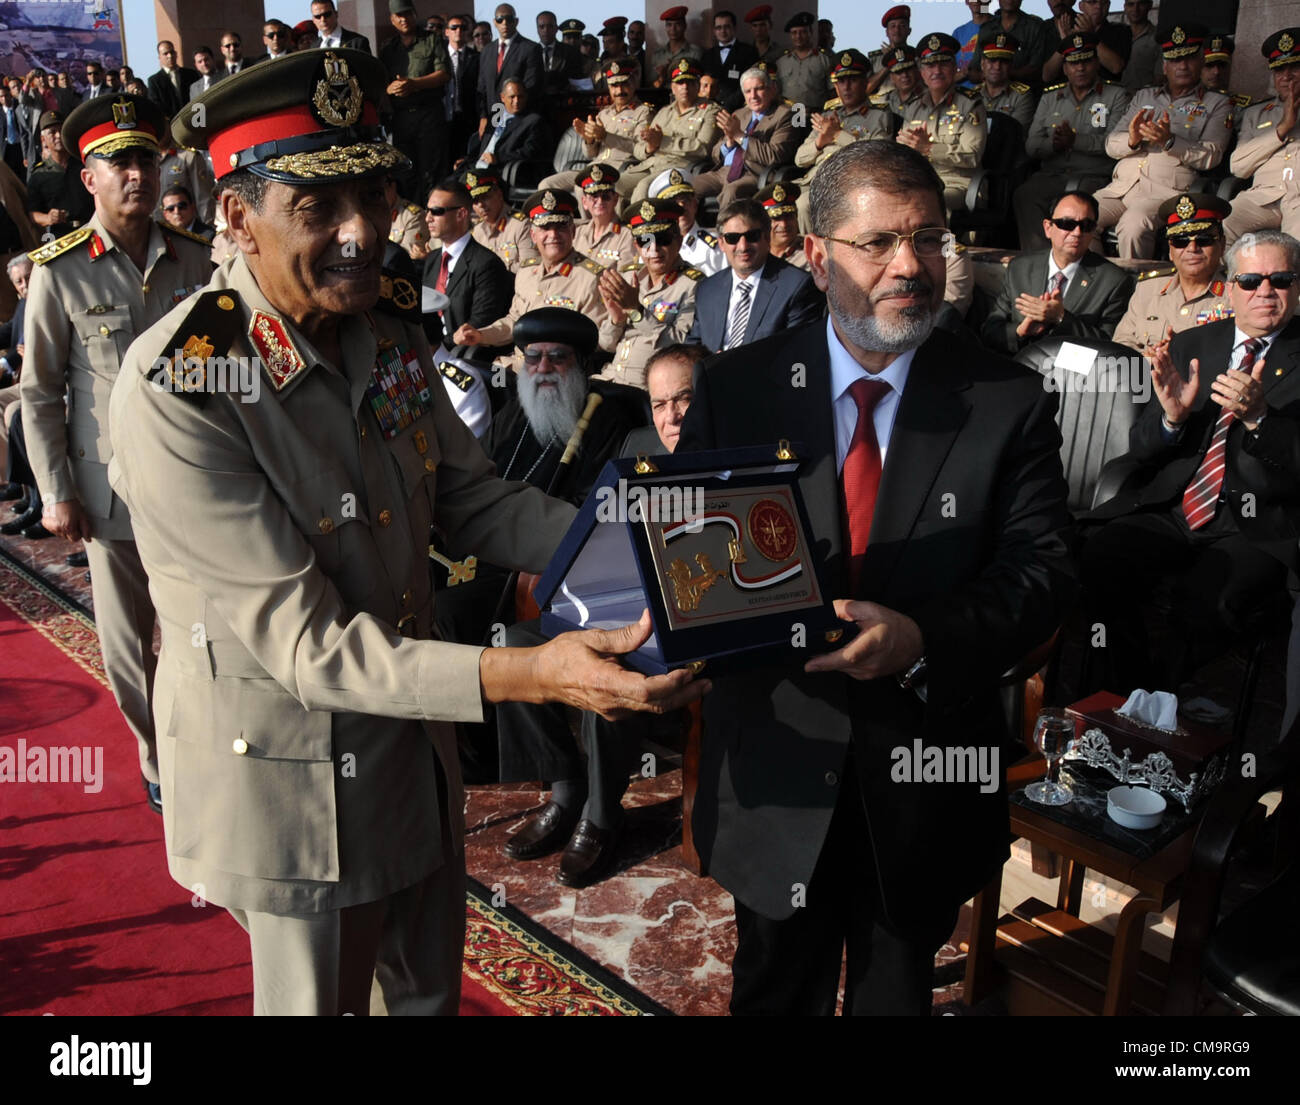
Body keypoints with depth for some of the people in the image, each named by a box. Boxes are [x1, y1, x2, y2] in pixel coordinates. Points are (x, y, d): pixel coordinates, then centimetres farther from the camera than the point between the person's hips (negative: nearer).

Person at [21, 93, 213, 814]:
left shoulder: (195, 261, 3)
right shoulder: (60, 273, -5)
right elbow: (40, 394, -1)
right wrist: (55, 493, -5)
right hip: (113, 490, -1)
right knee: (128, 643, 8)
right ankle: (159, 762, 27)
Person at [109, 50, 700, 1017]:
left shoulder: (388, 328, -6)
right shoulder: (174, 391, -28)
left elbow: (468, 494, 4)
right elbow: (303, 643, -29)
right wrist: (531, 673, -39)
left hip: (414, 741, 6)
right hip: (291, 775, -6)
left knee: (430, 985, 26)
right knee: (321, 995, 18)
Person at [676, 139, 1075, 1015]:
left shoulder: (1010, 404, -6)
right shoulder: (736, 389, -4)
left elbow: (1042, 572, -10)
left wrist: (924, 638, -27)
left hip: (928, 784, 0)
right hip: (777, 774, 0)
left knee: (896, 990, 24)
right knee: (775, 991, 22)